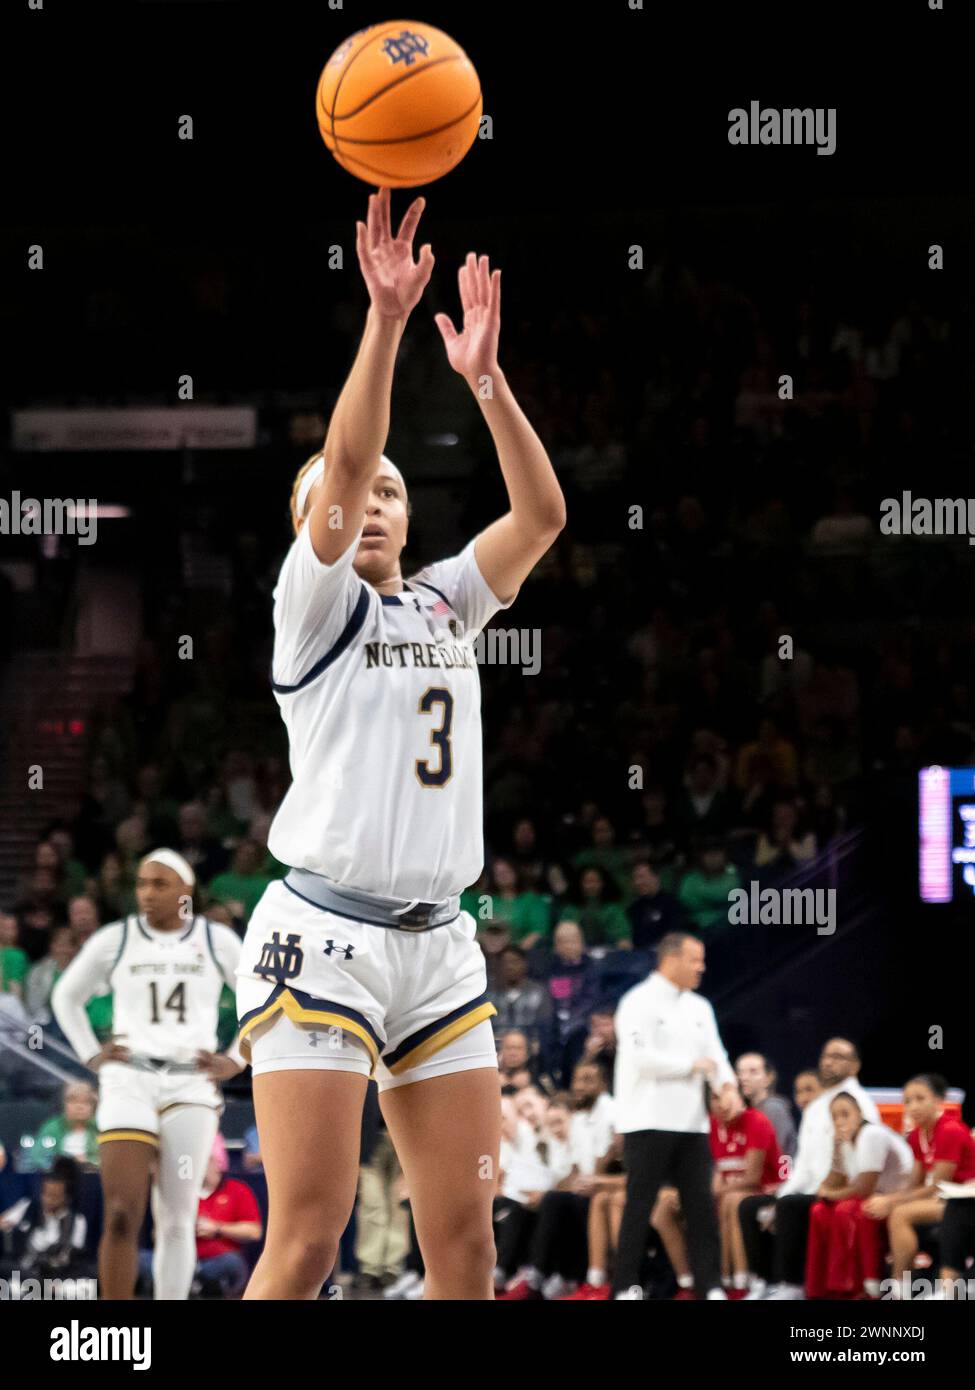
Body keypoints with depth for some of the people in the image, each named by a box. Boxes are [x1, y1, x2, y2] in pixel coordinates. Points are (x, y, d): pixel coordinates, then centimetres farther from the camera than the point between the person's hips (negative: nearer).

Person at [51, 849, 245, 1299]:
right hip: (128, 1081, 0)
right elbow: (66, 996, 20)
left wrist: (236, 1061, 6)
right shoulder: (114, 941, 5)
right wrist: (91, 1056, 9)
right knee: (121, 1216, -13)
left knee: (177, 1220, -1)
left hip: (190, 1086, 1)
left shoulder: (217, 942, 5)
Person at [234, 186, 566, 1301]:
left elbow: (541, 512, 4)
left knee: (464, 1239, 2)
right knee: (306, 1242, -13)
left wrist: (484, 376, -6)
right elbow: (344, 459, -14)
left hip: (438, 944, 6)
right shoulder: (313, 602, 2)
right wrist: (386, 316, -23)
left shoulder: (446, 604, 17)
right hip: (324, 936, -6)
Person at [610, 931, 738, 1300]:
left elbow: (714, 1054, 10)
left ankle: (710, 1284, 6)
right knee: (640, 1205, -3)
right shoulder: (639, 1002, -7)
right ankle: (626, 1286, 2)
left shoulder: (699, 1008, 16)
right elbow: (642, 1057, -19)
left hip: (691, 1122, 7)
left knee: (700, 1204, 4)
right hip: (648, 1121, -7)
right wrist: (693, 1065, -10)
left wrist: (727, 1086, -12)